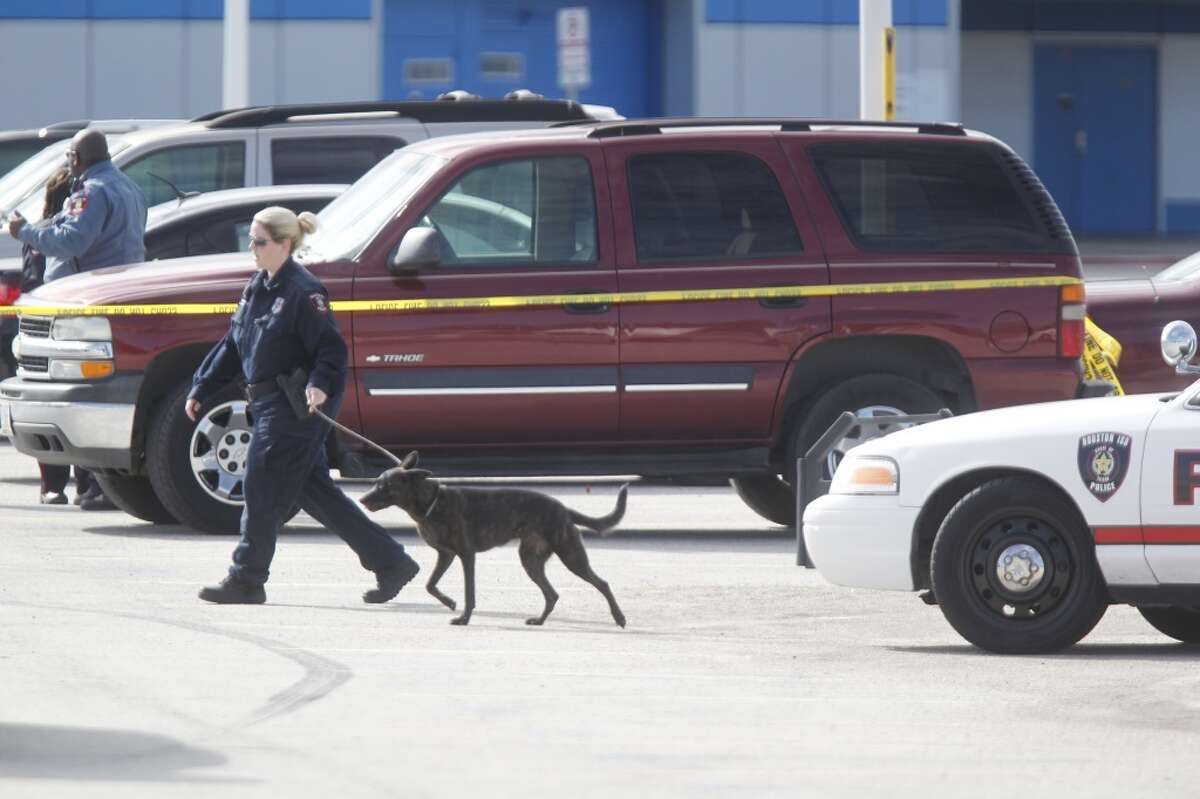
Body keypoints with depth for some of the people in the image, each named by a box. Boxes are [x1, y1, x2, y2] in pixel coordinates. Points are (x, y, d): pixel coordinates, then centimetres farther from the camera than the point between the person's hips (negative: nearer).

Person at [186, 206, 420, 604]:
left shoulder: (303, 292, -13)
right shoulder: (257, 287, 14)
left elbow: (331, 348, -19)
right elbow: (231, 346, 20)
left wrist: (320, 384, -35)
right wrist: (201, 388, 18)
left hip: (296, 406, -9)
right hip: (268, 403, 9)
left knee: (263, 489, -5)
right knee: (315, 492, 11)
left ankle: (246, 580, 4)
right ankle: (391, 562, 17)